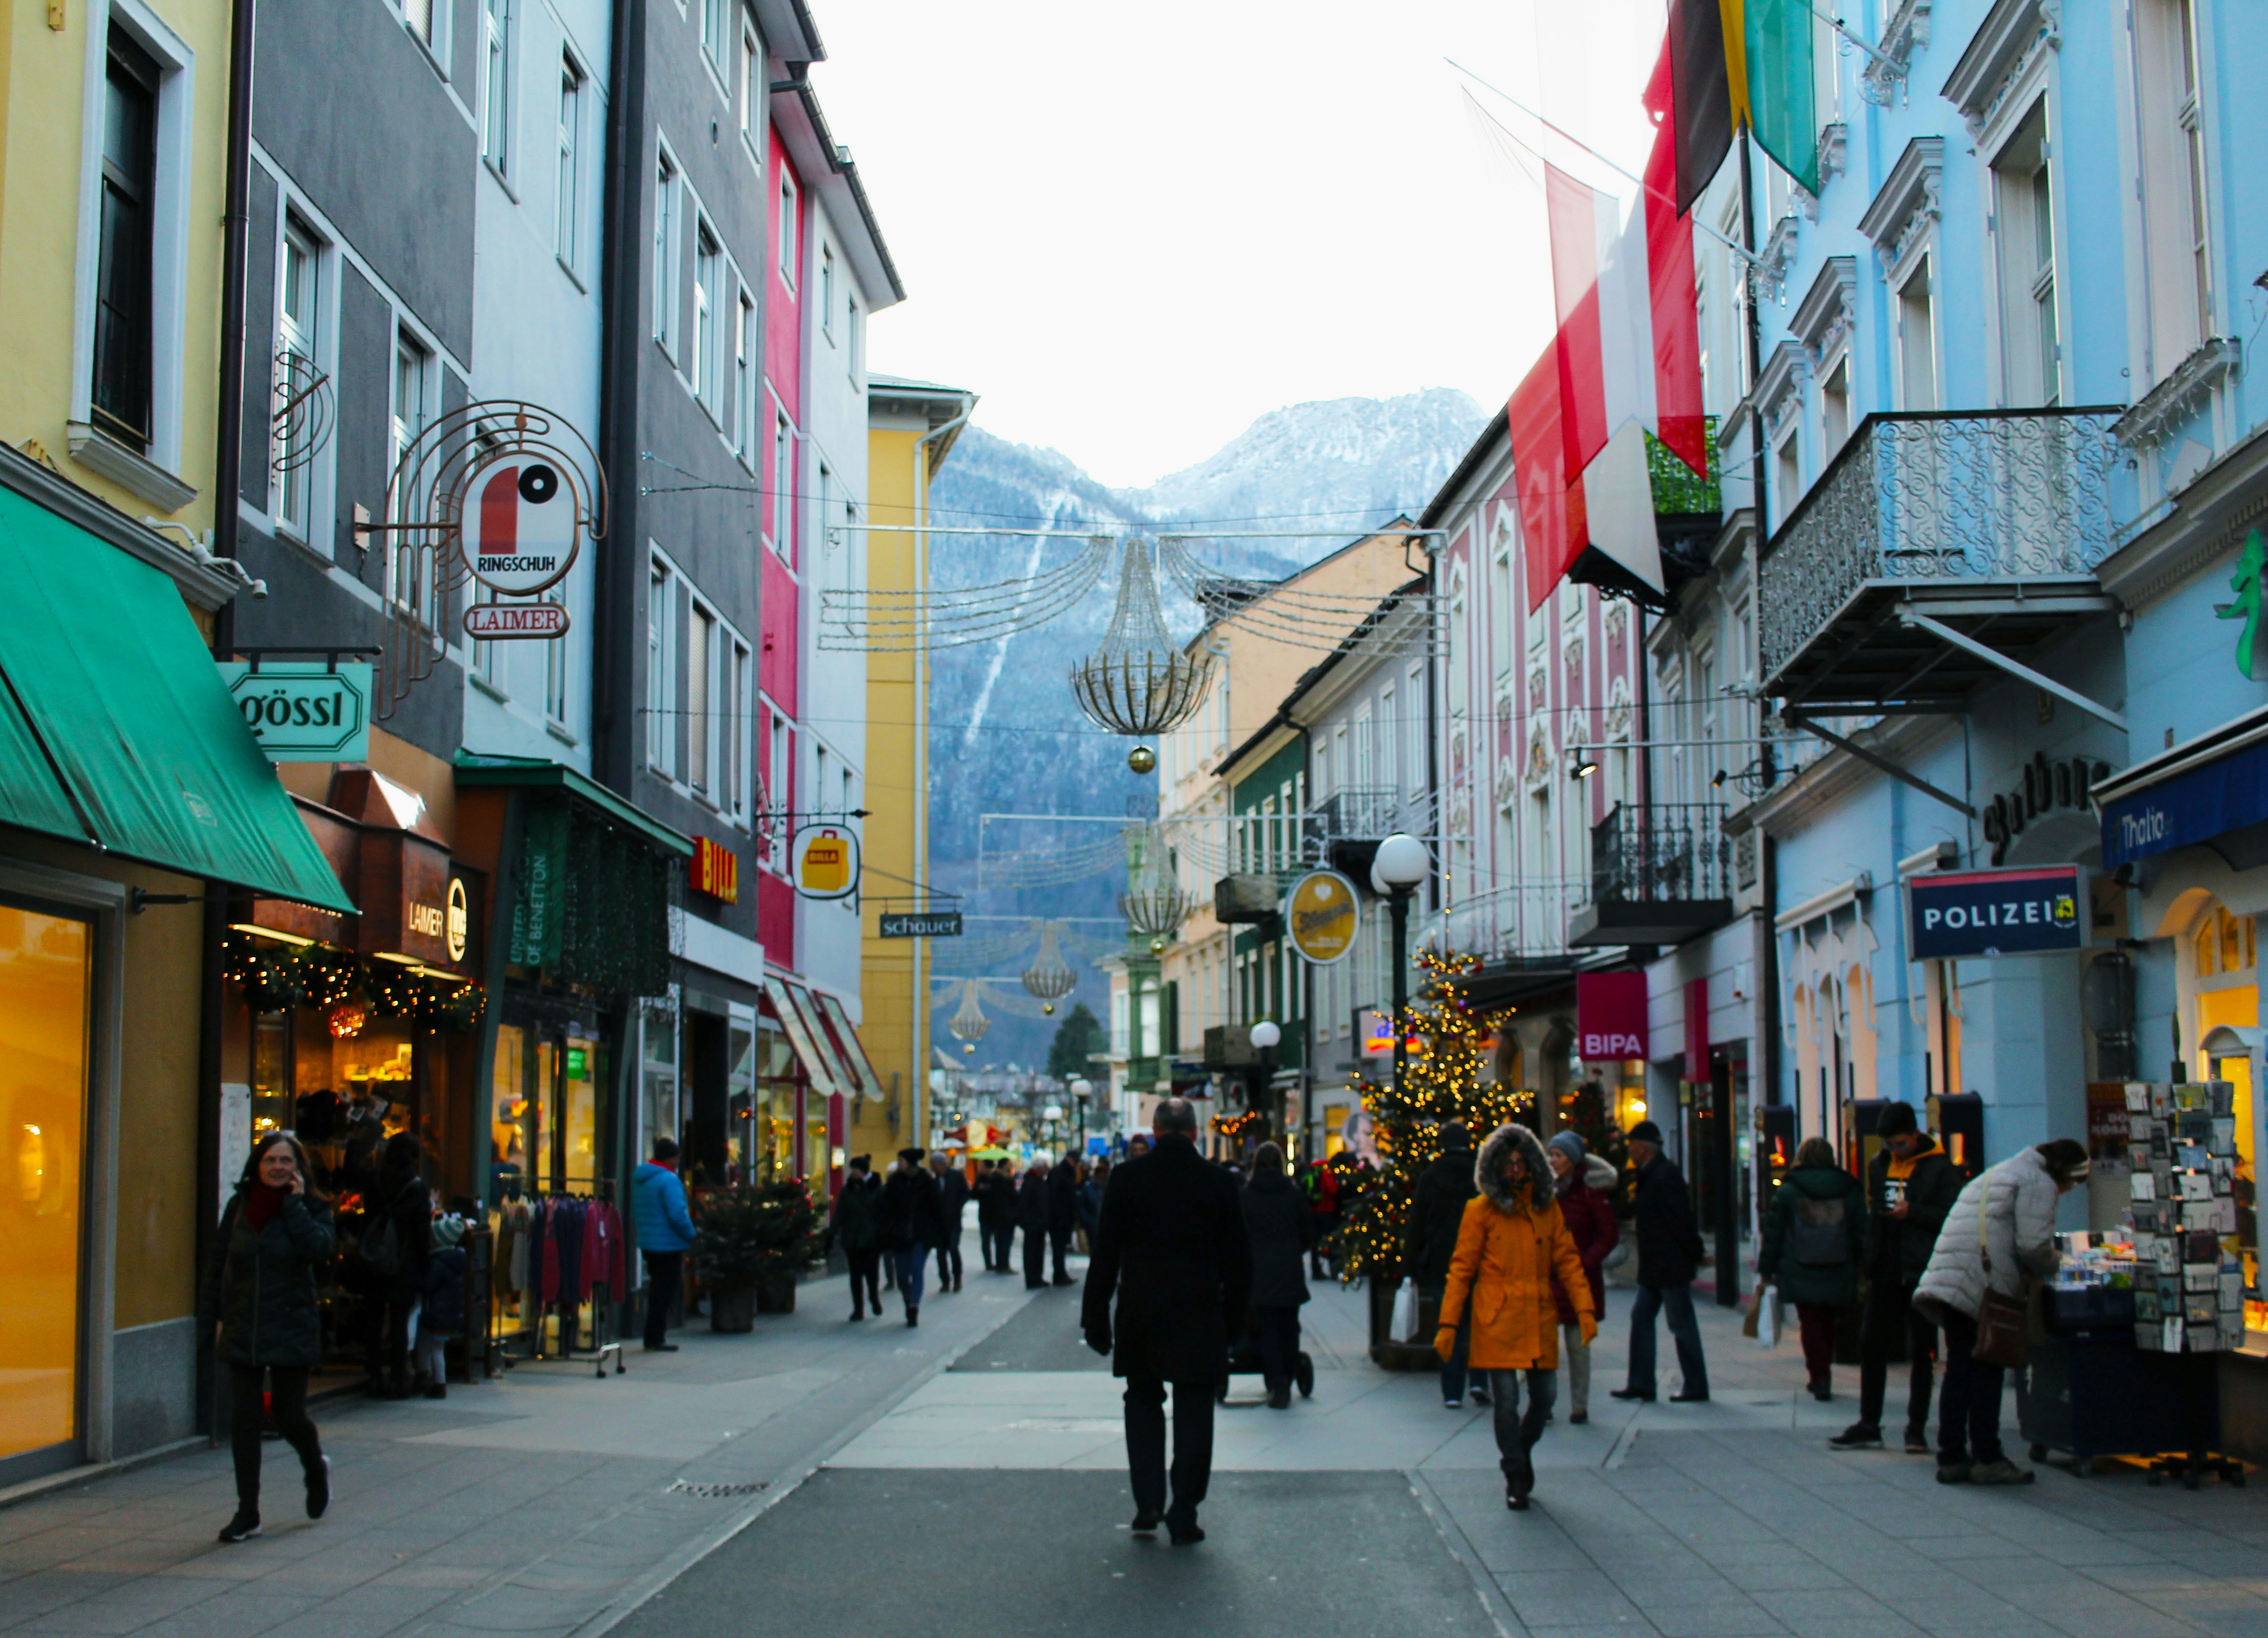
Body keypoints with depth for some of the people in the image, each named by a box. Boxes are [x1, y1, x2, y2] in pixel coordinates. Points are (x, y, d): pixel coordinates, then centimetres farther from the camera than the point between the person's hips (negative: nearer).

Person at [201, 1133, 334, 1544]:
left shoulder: (312, 1208, -3)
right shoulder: (239, 1206, 5)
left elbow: (321, 1250, -22)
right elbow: (218, 1261, 11)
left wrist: (295, 1203, -18)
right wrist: (211, 1314, 8)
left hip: (290, 1333, -3)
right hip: (242, 1332, 3)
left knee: (289, 1416, 2)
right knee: (243, 1421, 2)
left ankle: (316, 1468, 35)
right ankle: (247, 1514, 9)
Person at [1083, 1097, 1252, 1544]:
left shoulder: (1127, 1177, -4)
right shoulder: (1219, 1182, -3)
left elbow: (1105, 1253, -3)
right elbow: (1238, 1260, 2)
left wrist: (1096, 1316, 4)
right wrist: (1234, 1319, 12)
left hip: (1140, 1314, 1)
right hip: (1200, 1318, 0)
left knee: (1143, 1402, 16)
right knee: (1193, 1413, 6)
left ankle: (1148, 1504, 9)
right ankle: (1183, 1515, 6)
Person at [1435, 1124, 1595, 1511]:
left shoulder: (1548, 1207, 9)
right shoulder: (1481, 1209, -1)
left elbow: (1567, 1260, 9)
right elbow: (1461, 1268, -1)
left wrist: (1585, 1309, -2)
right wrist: (1448, 1325, -6)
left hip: (1540, 1318, 3)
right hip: (1497, 1319, -3)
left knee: (1546, 1395, 4)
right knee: (1506, 1400, -3)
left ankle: (1522, 1448, 34)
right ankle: (1515, 1478, 14)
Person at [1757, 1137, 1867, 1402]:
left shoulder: (1787, 1191, -1)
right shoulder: (1851, 1191, 4)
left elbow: (1773, 1234, -1)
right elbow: (1861, 1233, 5)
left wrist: (1766, 1273, 4)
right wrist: (1862, 1274, 11)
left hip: (1801, 1277, -2)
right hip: (1838, 1277, 2)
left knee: (1811, 1325, 4)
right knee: (1827, 1324, 17)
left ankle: (1820, 1379, -4)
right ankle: (1821, 1378, 24)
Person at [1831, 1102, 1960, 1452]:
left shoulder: (1940, 1168, -5)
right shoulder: (1879, 1166, 13)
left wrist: (1912, 1212, -20)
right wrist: (1871, 1259, 12)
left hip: (1921, 1275, -5)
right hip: (1885, 1274, 5)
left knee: (1921, 1352, 3)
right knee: (1871, 1346, 6)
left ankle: (1917, 1428, 10)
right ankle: (1869, 1425, 14)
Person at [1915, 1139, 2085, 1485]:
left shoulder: (1995, 1175, 30)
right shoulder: (2038, 1183, -1)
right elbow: (2034, 1245, -11)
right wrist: (2060, 1268, 7)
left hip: (1949, 1280, 9)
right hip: (1984, 1286, -9)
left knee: (1959, 1369, 11)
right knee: (1987, 1372, -1)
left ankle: (1951, 1459, 12)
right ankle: (1986, 1459, 3)